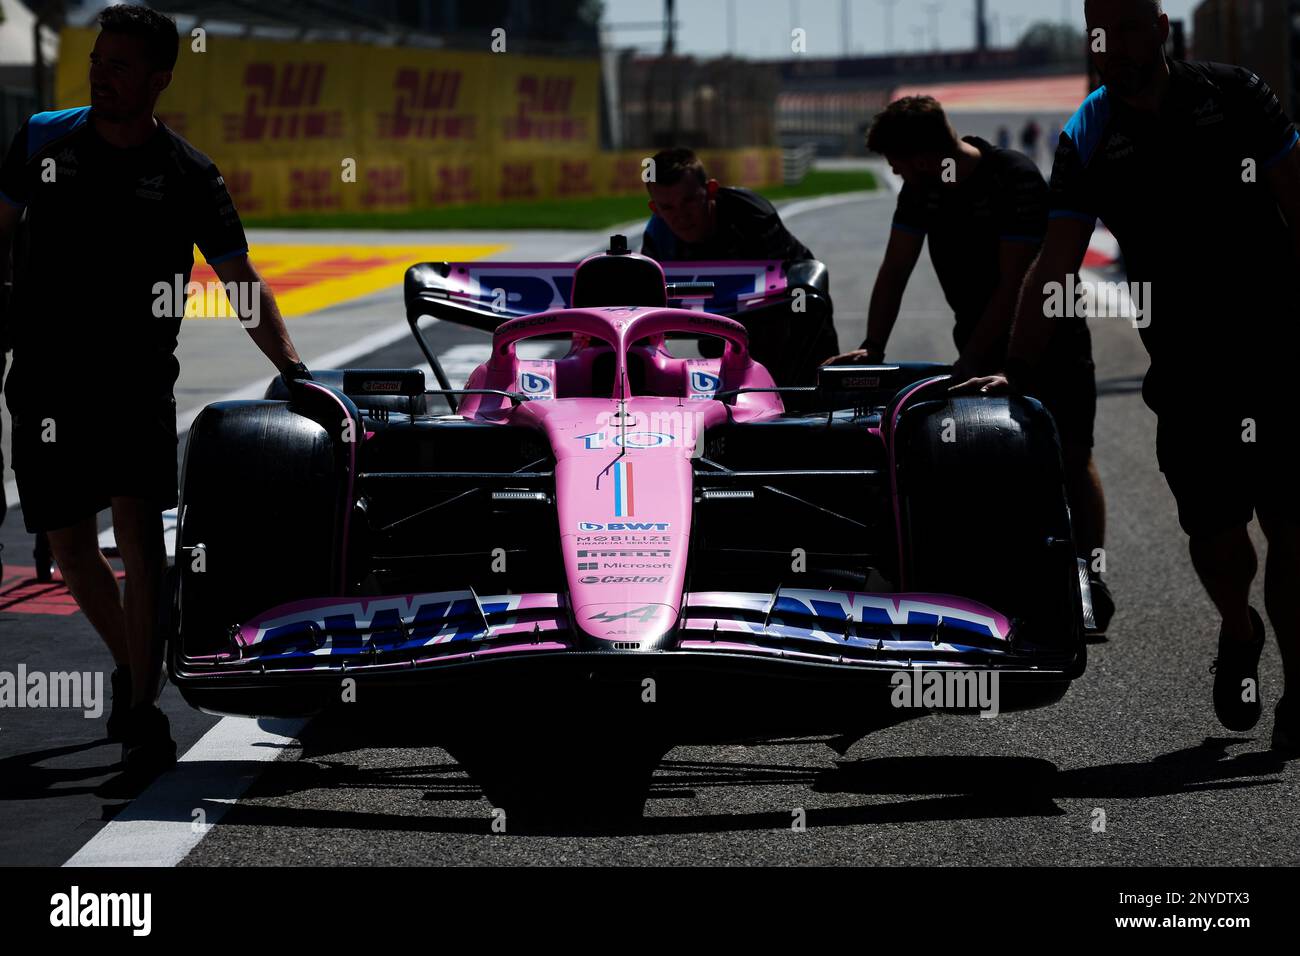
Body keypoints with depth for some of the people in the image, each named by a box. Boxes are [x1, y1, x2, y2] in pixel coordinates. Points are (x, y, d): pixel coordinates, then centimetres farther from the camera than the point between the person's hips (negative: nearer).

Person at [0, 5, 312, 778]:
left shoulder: (188, 176, -1)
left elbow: (241, 282, 2)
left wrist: (293, 368, -8)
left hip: (137, 380, -3)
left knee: (139, 531, -17)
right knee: (72, 548, 7)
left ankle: (144, 714, -14)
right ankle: (131, 663, 33)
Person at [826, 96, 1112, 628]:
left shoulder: (1015, 179, -23)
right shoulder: (922, 187, -3)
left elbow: (1013, 283, -25)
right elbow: (895, 271, 0)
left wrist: (969, 364, -26)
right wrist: (872, 347, -12)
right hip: (978, 335, 6)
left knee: (1070, 455, -10)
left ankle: (1090, 582, -9)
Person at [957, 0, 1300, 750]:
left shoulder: (1232, 95, 4)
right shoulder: (1087, 139, 7)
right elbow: (1054, 268, 5)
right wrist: (1014, 372, -1)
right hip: (1186, 369, 1)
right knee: (1215, 532, -1)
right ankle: (1238, 634, 30)